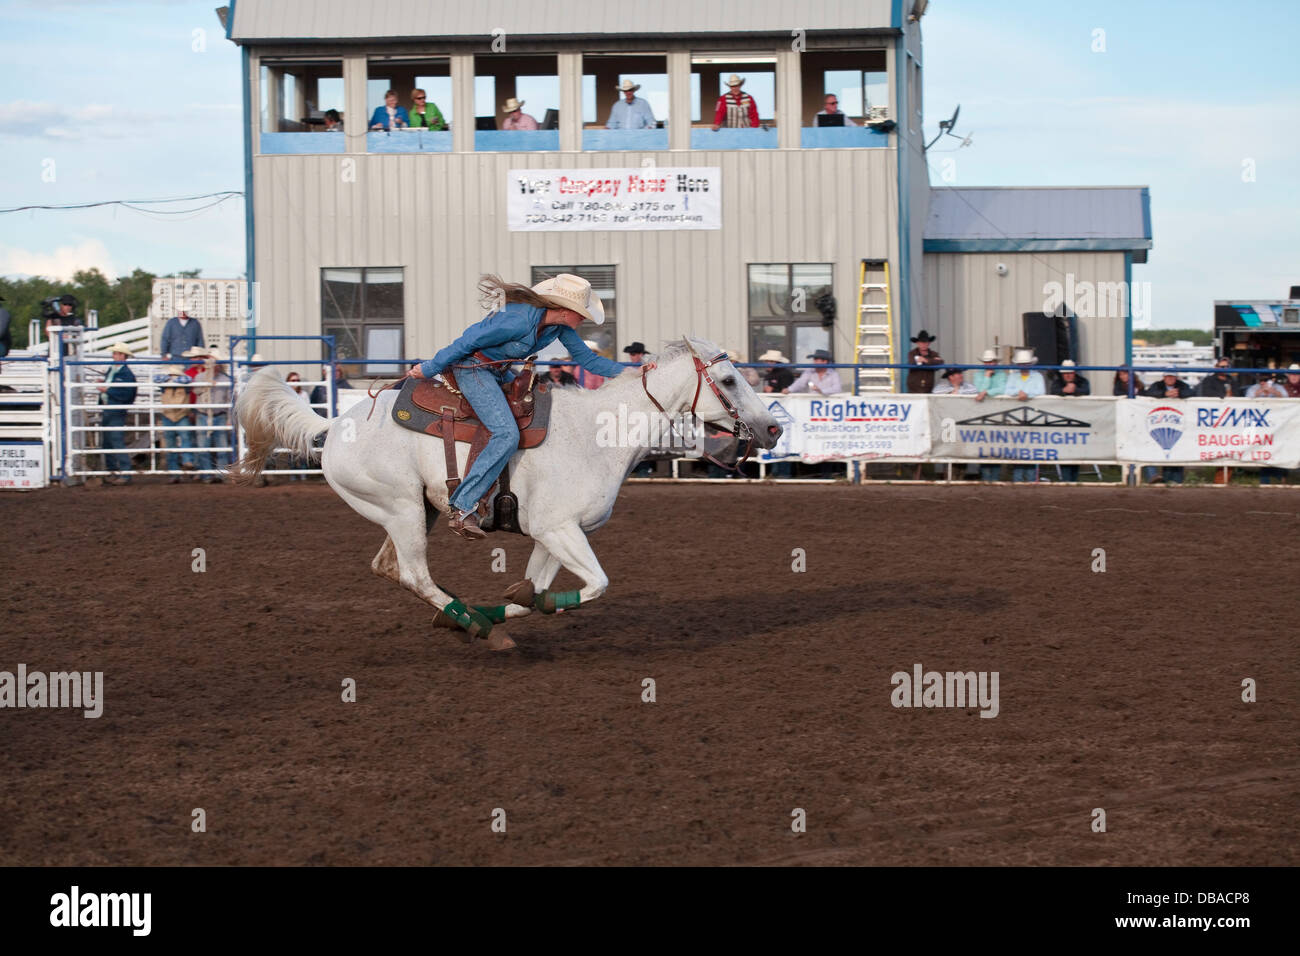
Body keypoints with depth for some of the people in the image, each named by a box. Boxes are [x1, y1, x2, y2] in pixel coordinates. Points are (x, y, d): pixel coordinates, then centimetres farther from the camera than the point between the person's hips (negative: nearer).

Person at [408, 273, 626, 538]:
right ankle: (461, 509, -26)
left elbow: (585, 357, 6)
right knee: (507, 434, -23)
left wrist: (627, 372, -5)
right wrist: (428, 369, -12)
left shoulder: (561, 325, -5)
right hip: (471, 369, -10)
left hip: (499, 372, 10)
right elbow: (466, 343, -22)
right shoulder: (519, 320, -30)